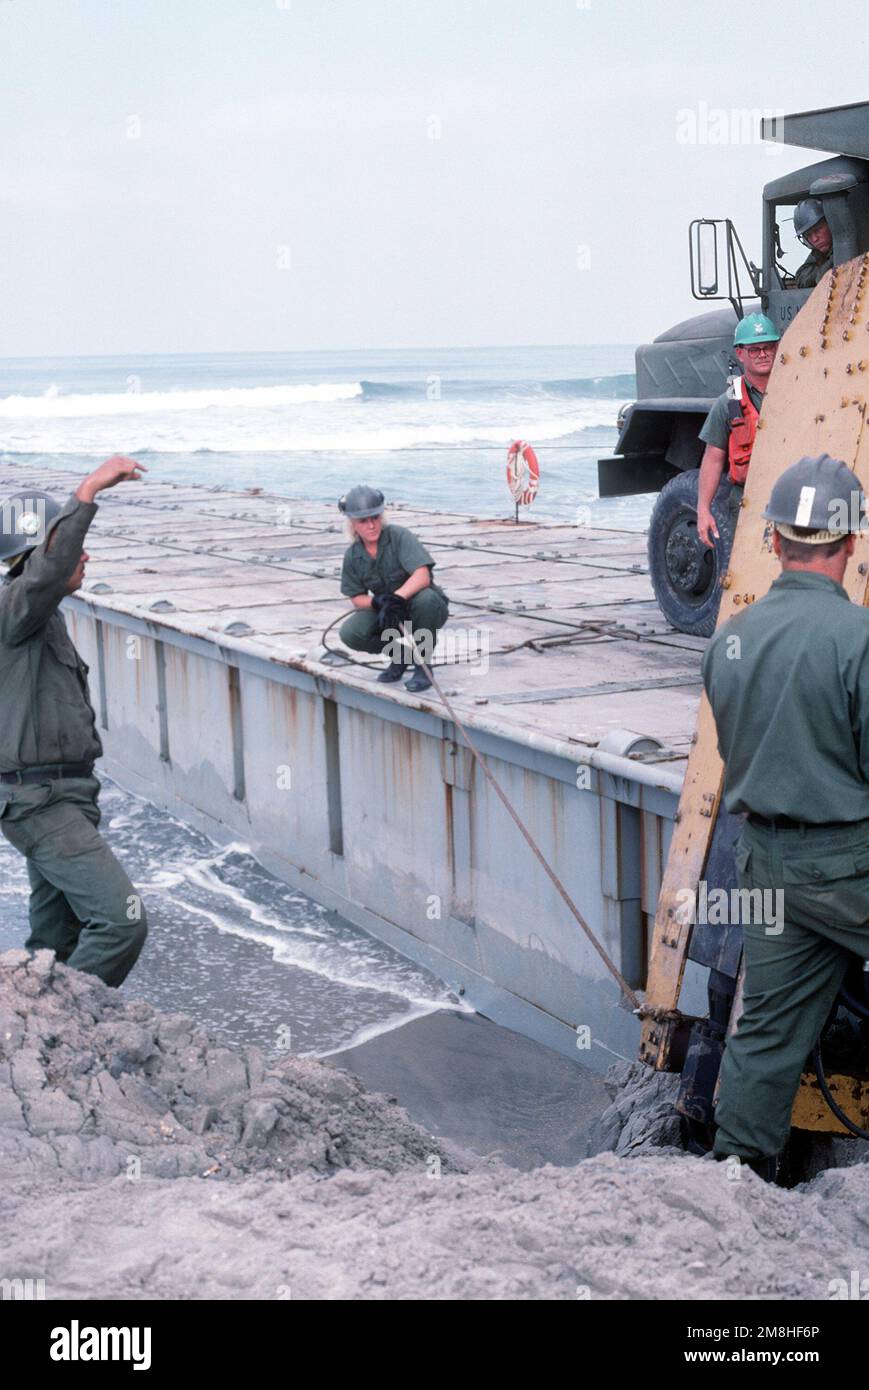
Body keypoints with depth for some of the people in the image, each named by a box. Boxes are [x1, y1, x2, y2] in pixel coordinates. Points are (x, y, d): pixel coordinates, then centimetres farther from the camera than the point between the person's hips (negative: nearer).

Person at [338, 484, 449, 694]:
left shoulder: (399, 536, -19)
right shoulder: (353, 556, -4)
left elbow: (422, 576, -31)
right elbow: (357, 598, 0)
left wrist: (395, 598, -46)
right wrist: (377, 602, -23)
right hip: (385, 614, 4)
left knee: (426, 598, -40)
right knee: (350, 633, -22)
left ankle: (422, 664, -17)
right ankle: (399, 655, 7)